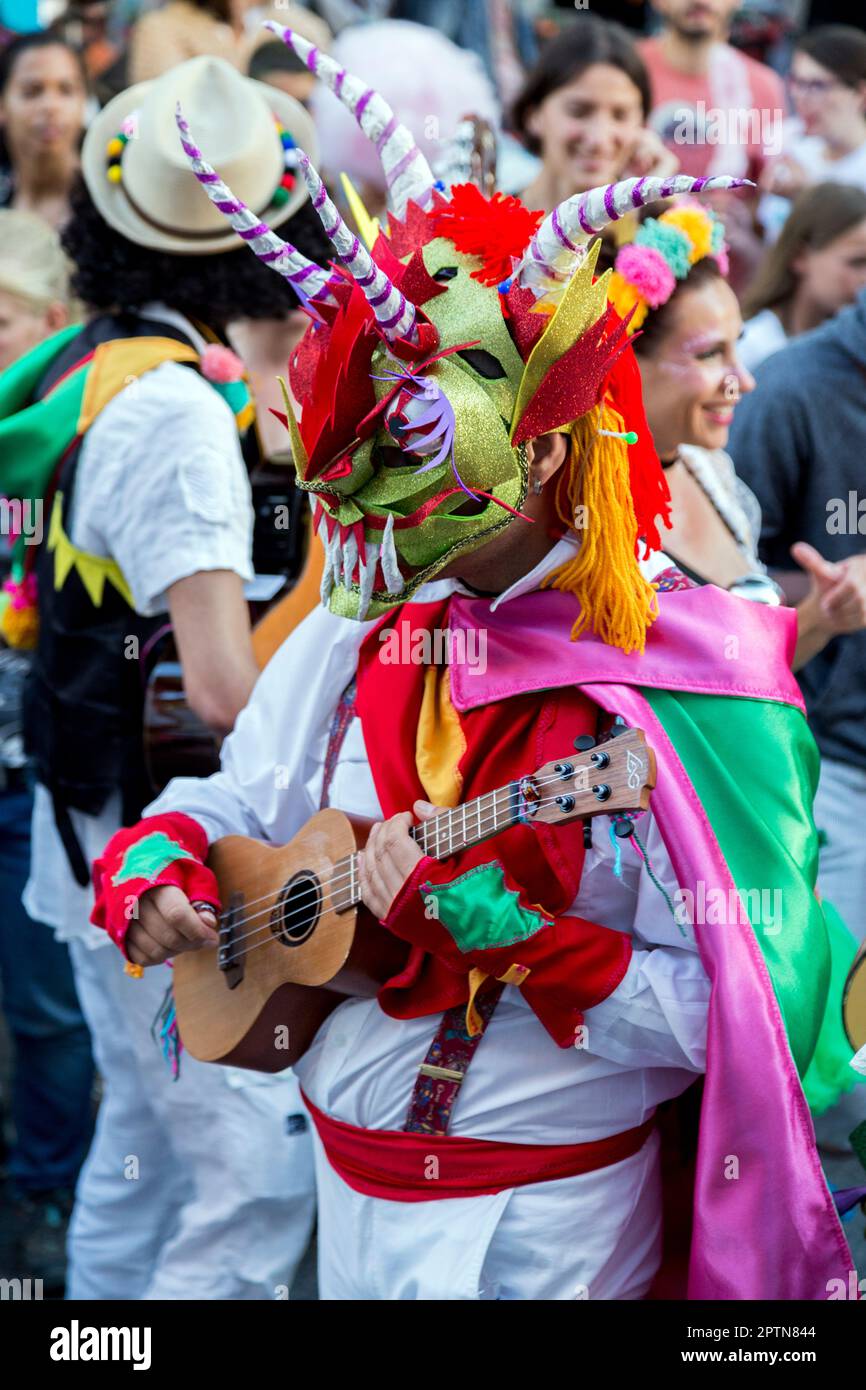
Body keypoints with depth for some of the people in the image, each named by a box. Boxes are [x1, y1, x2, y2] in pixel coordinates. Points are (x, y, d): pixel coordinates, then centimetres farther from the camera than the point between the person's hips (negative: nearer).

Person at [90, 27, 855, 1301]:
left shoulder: (684, 689, -18)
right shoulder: (357, 639, 1)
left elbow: (728, 1010, -22)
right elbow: (230, 801, 16)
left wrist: (499, 920, -27)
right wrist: (155, 868, -6)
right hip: (351, 1181, 6)